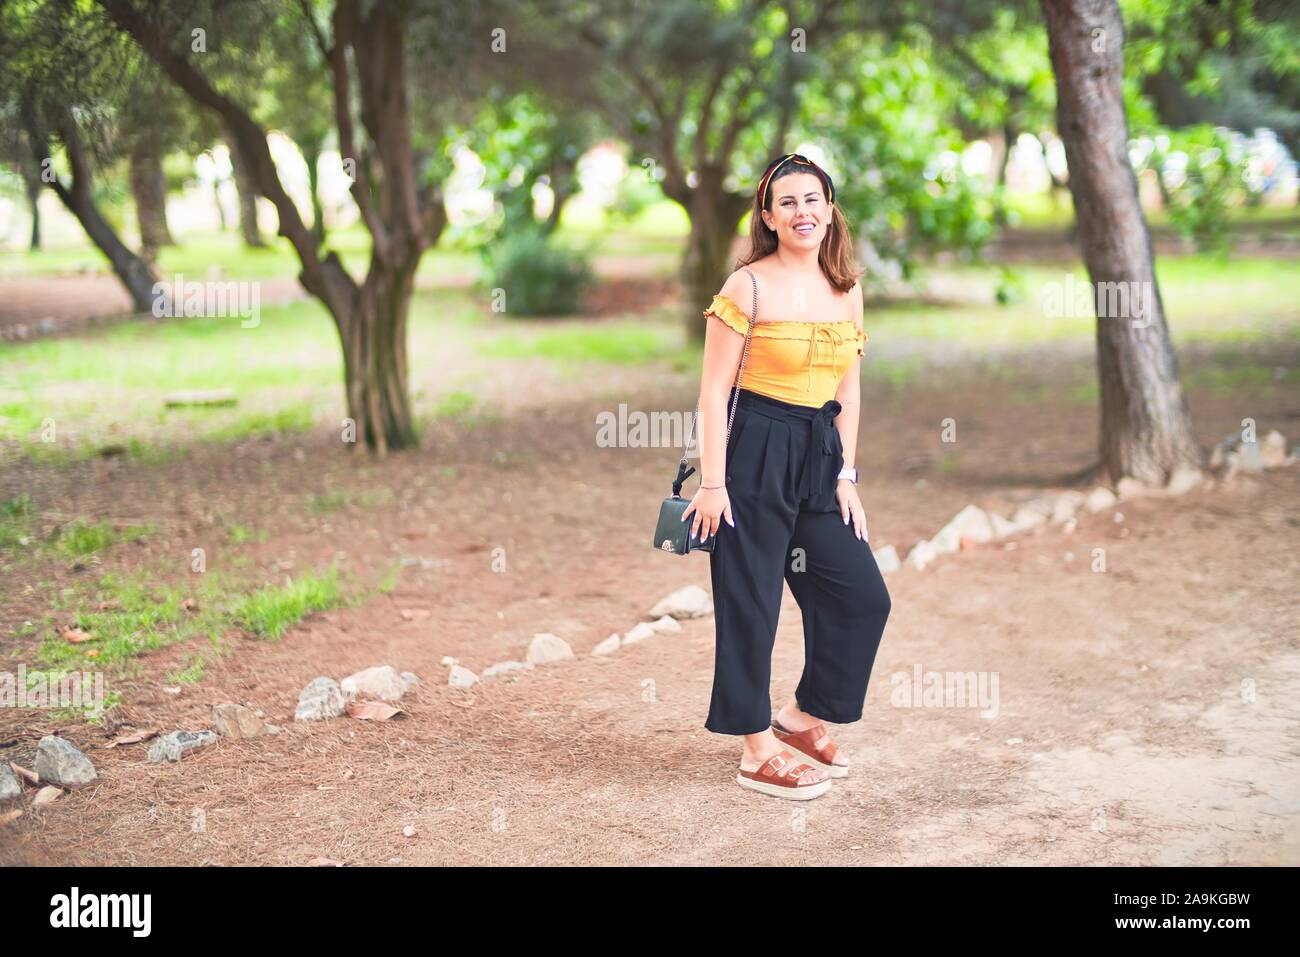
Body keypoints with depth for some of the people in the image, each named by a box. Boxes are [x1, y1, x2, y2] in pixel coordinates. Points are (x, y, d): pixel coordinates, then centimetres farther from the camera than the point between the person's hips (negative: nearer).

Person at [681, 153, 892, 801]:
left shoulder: (847, 290, 10)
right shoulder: (749, 286, -8)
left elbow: (847, 389, 14)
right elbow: (714, 389, -9)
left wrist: (846, 475, 8)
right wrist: (712, 481, -14)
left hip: (820, 455, 7)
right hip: (754, 451, -6)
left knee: (863, 596, 6)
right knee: (751, 602, 0)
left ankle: (803, 716, 26)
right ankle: (758, 753, 12)